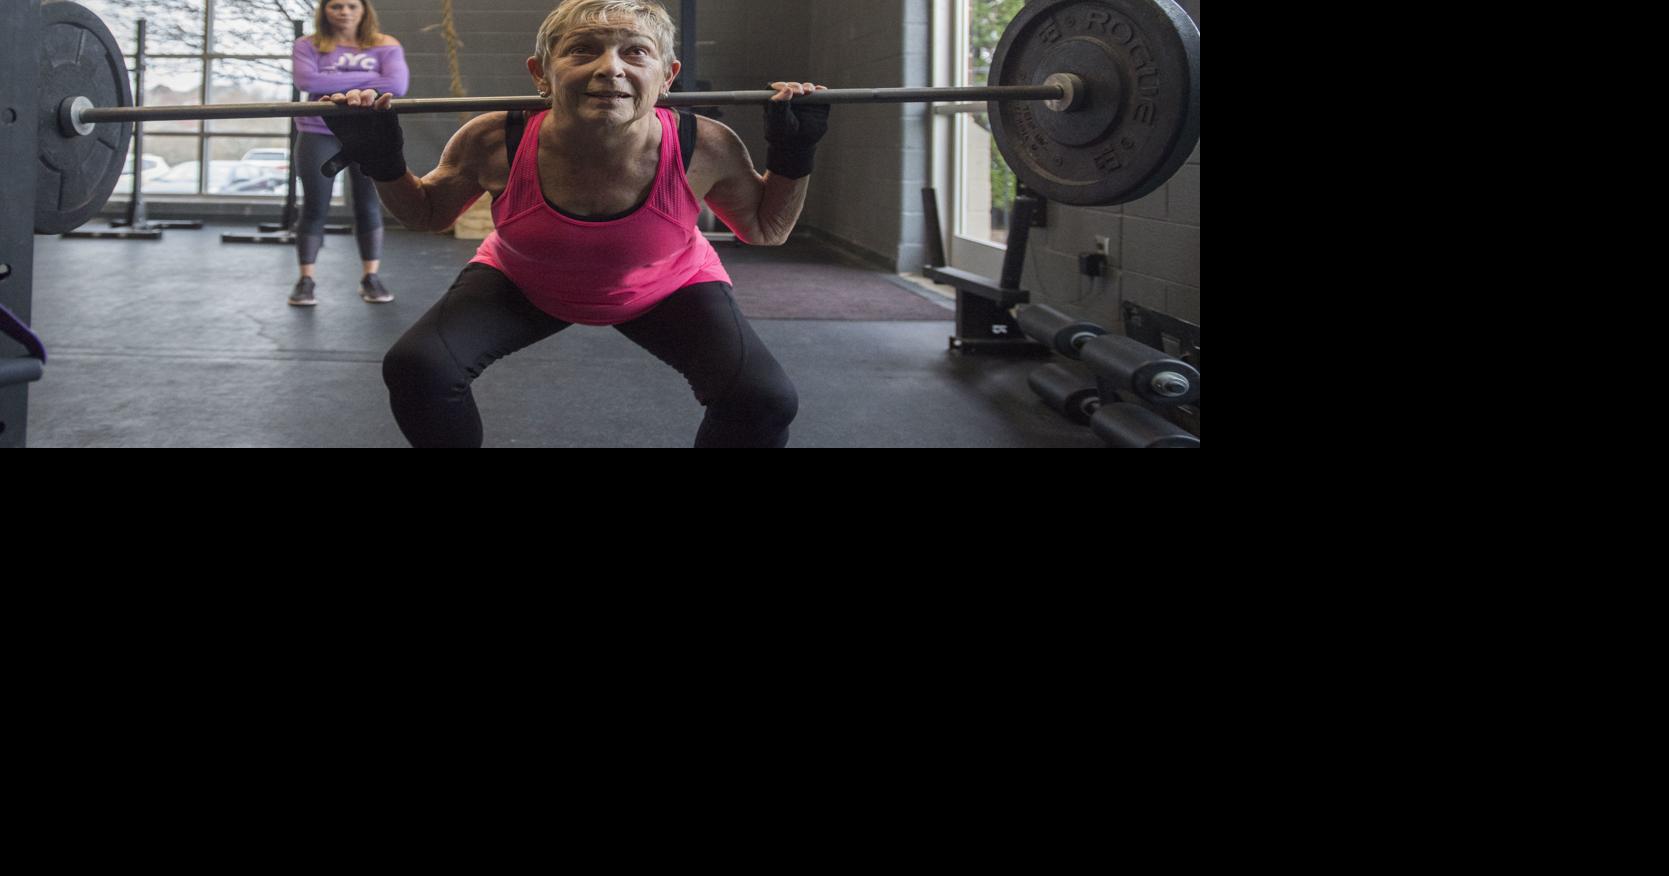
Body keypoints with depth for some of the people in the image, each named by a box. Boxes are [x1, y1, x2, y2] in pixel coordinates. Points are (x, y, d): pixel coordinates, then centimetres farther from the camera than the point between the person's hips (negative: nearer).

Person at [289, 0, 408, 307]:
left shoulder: (385, 45, 2)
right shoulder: (308, 45, 3)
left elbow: (396, 84, -13)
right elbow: (306, 80, -14)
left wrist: (334, 85, -11)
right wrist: (364, 79, -13)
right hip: (319, 134, 0)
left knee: (369, 206, 5)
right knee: (315, 208, 1)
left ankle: (371, 278, 15)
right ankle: (305, 280, 6)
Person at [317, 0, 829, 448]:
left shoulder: (704, 150, -33)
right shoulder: (494, 144, -31)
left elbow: (765, 229, -9)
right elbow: (427, 214, -7)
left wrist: (793, 155, -25)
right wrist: (380, 161, -23)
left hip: (666, 287, 0)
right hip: (523, 283, 1)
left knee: (764, 399, -24)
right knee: (418, 369, -22)